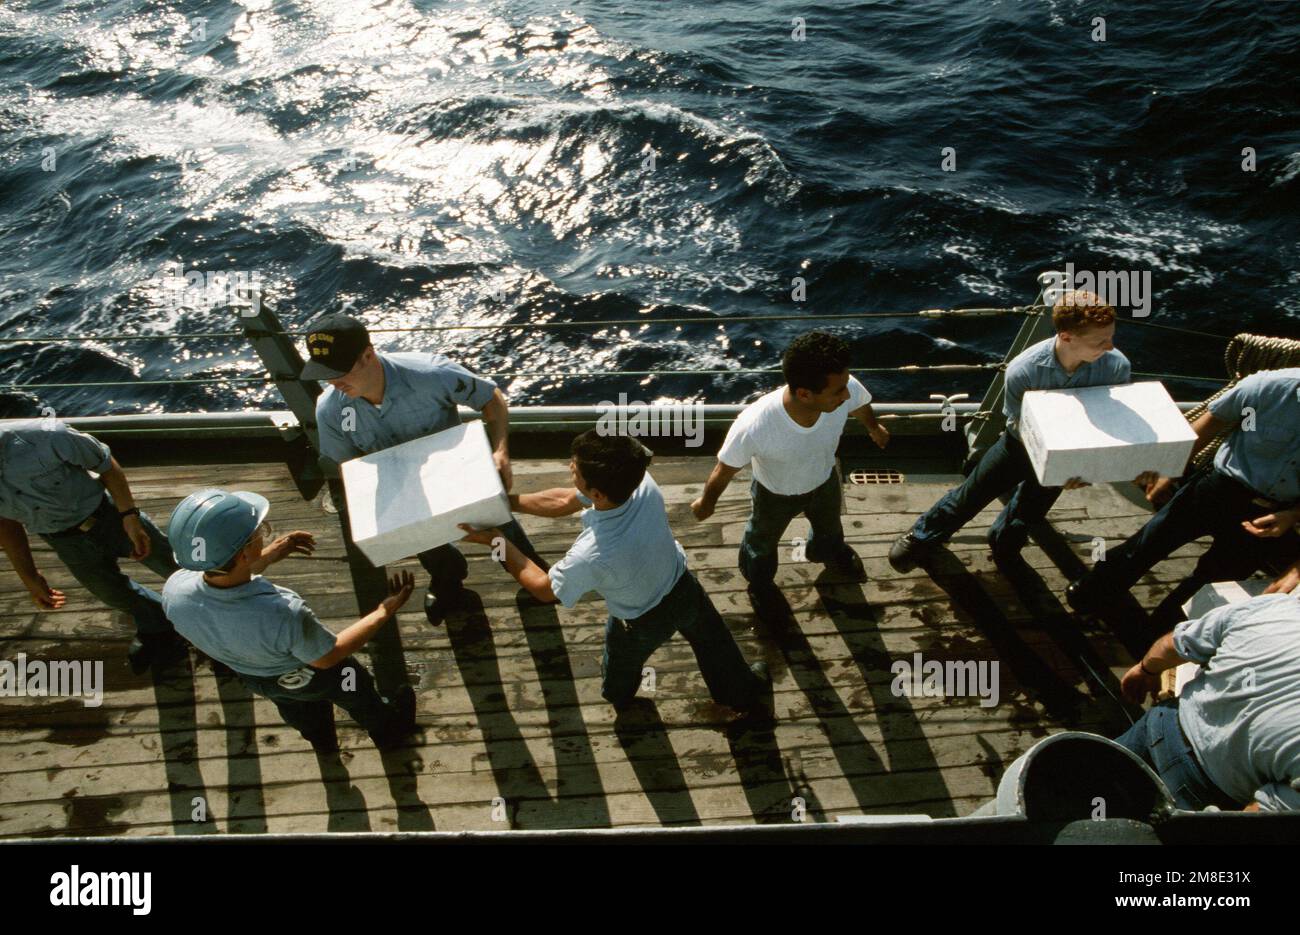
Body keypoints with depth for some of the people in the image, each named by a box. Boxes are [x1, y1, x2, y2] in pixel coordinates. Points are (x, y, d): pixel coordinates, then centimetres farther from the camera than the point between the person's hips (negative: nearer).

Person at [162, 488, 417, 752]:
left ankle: (322, 741, 68)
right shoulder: (285, 615, -48)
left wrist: (264, 559, -5)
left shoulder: (174, 592, -33)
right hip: (310, 677, -4)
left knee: (296, 709, 37)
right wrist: (385, 612, -21)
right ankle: (388, 729, 61)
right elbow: (327, 656, -26)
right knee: (358, 695, 30)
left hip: (252, 678, 4)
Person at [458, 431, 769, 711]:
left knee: (622, 665, 33)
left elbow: (544, 588, -21)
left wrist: (498, 541, -14)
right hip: (683, 588, 3)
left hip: (643, 624, -3)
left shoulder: (591, 555, -46)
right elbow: (564, 501, -13)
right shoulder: (642, 483, -31)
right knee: (713, 643, 33)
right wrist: (506, 500, -9)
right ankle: (743, 691, 62)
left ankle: (620, 696, 68)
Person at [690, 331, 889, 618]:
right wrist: (706, 502, -5)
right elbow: (725, 469, -25)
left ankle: (828, 552, 73)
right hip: (774, 495, -3)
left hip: (825, 481, 3)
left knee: (829, 527, 36)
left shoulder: (847, 390, -37)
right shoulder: (753, 427, -47)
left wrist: (874, 428, 15)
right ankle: (760, 581, 65)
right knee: (762, 542, 30)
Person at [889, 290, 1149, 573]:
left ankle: (1004, 542, 56)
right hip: (1023, 443, -2)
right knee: (971, 495, 10)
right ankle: (922, 536, 36)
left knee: (1028, 512, 23)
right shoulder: (1023, 370, -36)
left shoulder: (1116, 365, -30)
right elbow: (1021, 426, -22)